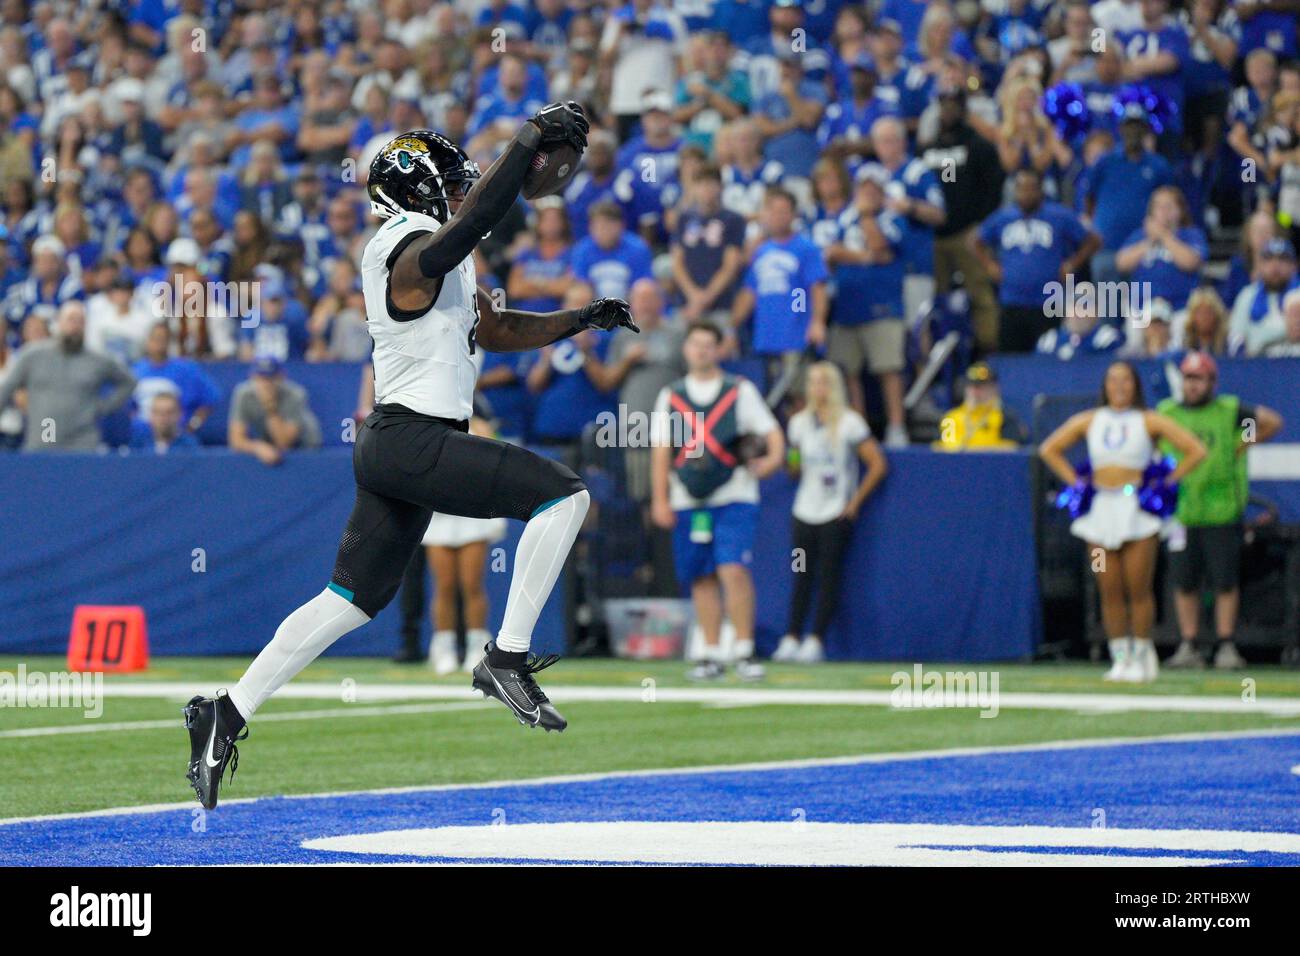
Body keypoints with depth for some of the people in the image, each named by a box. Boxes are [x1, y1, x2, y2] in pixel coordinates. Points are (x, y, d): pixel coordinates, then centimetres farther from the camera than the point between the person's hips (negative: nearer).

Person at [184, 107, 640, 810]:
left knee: (354, 598, 12)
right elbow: (474, 220, -34)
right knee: (564, 494, -13)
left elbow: (495, 330, 29)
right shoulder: (415, 250, -12)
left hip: (391, 444, 10)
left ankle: (227, 716, 11)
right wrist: (530, 138, -35)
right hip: (415, 440, -10)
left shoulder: (440, 265, 20)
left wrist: (580, 319, 20)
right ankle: (507, 659, -12)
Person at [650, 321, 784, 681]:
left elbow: (771, 432, 4)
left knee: (733, 570, -16)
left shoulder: (741, 391, 5)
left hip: (734, 498, -3)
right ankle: (711, 654, 10)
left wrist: (773, 458, -18)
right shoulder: (670, 397, 12)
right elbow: (660, 451, 11)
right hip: (687, 501, 3)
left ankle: (744, 652, -10)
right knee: (701, 577, 4)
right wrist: (659, 500, 4)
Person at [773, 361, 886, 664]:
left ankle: (816, 641, -4)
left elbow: (877, 464, -5)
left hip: (837, 514, -4)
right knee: (802, 577, 3)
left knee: (828, 578, -5)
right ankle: (791, 639, 4)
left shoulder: (849, 422, -5)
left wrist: (855, 501, -7)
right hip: (805, 511, 4)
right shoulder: (800, 422, 9)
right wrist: (792, 462, -5)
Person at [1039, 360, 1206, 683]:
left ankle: (1141, 656, 5)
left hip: (1137, 510, -3)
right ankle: (1120, 658, 7)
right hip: (1099, 511, 3)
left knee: (1139, 589, -4)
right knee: (1109, 591, 1)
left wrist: (1166, 483, -3)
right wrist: (1076, 483, 10)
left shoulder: (1149, 421, 2)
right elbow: (1049, 449, 21)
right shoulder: (1088, 421, 11)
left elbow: (1196, 451, 0)